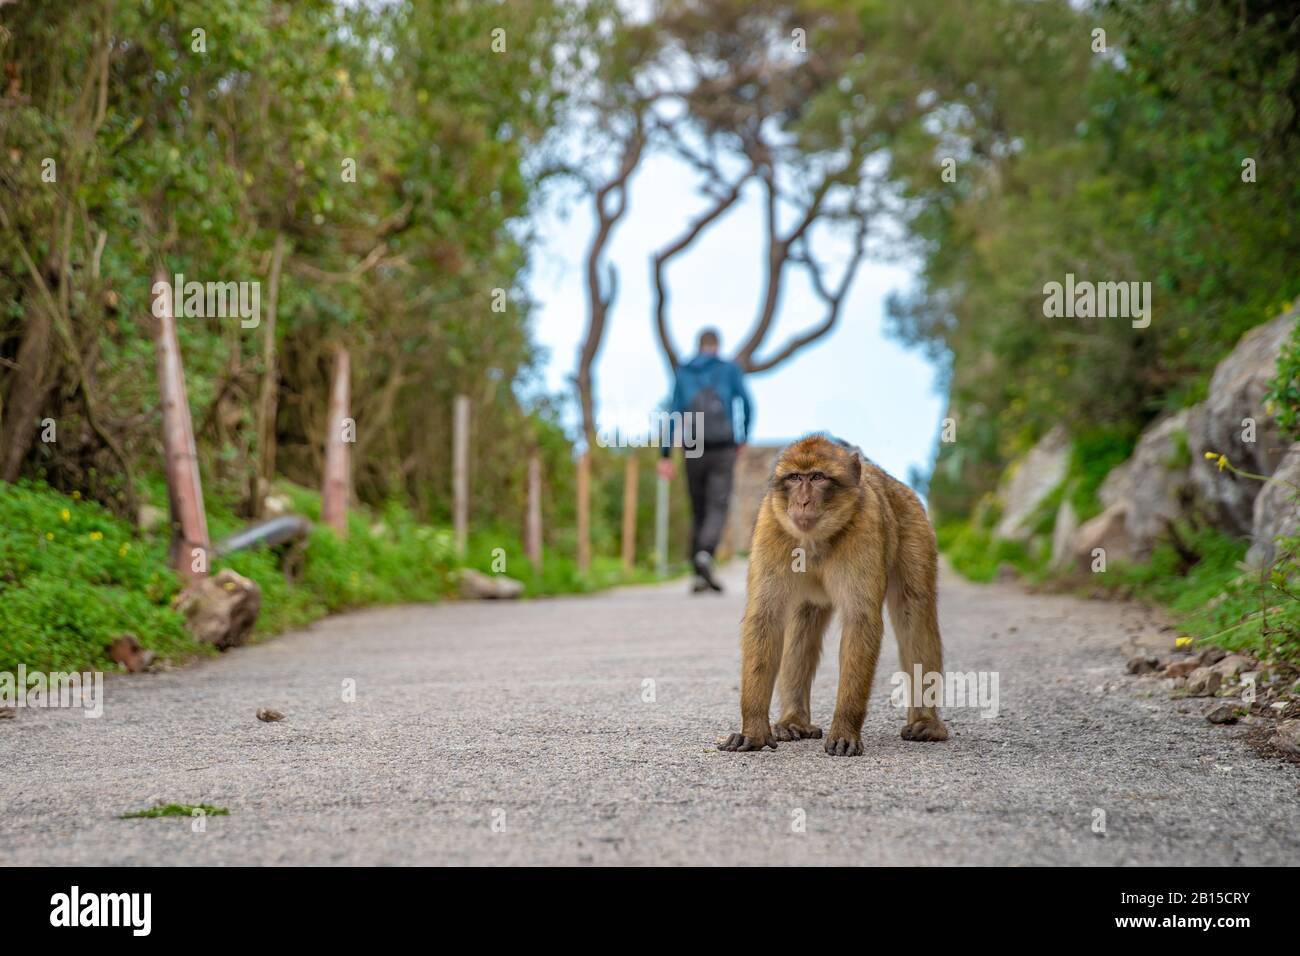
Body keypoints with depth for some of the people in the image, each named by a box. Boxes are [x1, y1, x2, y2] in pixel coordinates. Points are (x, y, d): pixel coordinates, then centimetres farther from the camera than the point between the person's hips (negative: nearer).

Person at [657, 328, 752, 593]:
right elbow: (747, 405, -2)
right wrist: (743, 437, 14)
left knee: (698, 511, 13)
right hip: (723, 449, -3)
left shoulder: (683, 373, 8)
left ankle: (700, 575, 10)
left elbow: (674, 414, 1)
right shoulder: (730, 369, 3)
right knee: (717, 509, -8)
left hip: (693, 451, 3)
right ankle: (705, 554, -36)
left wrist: (666, 456, 0)